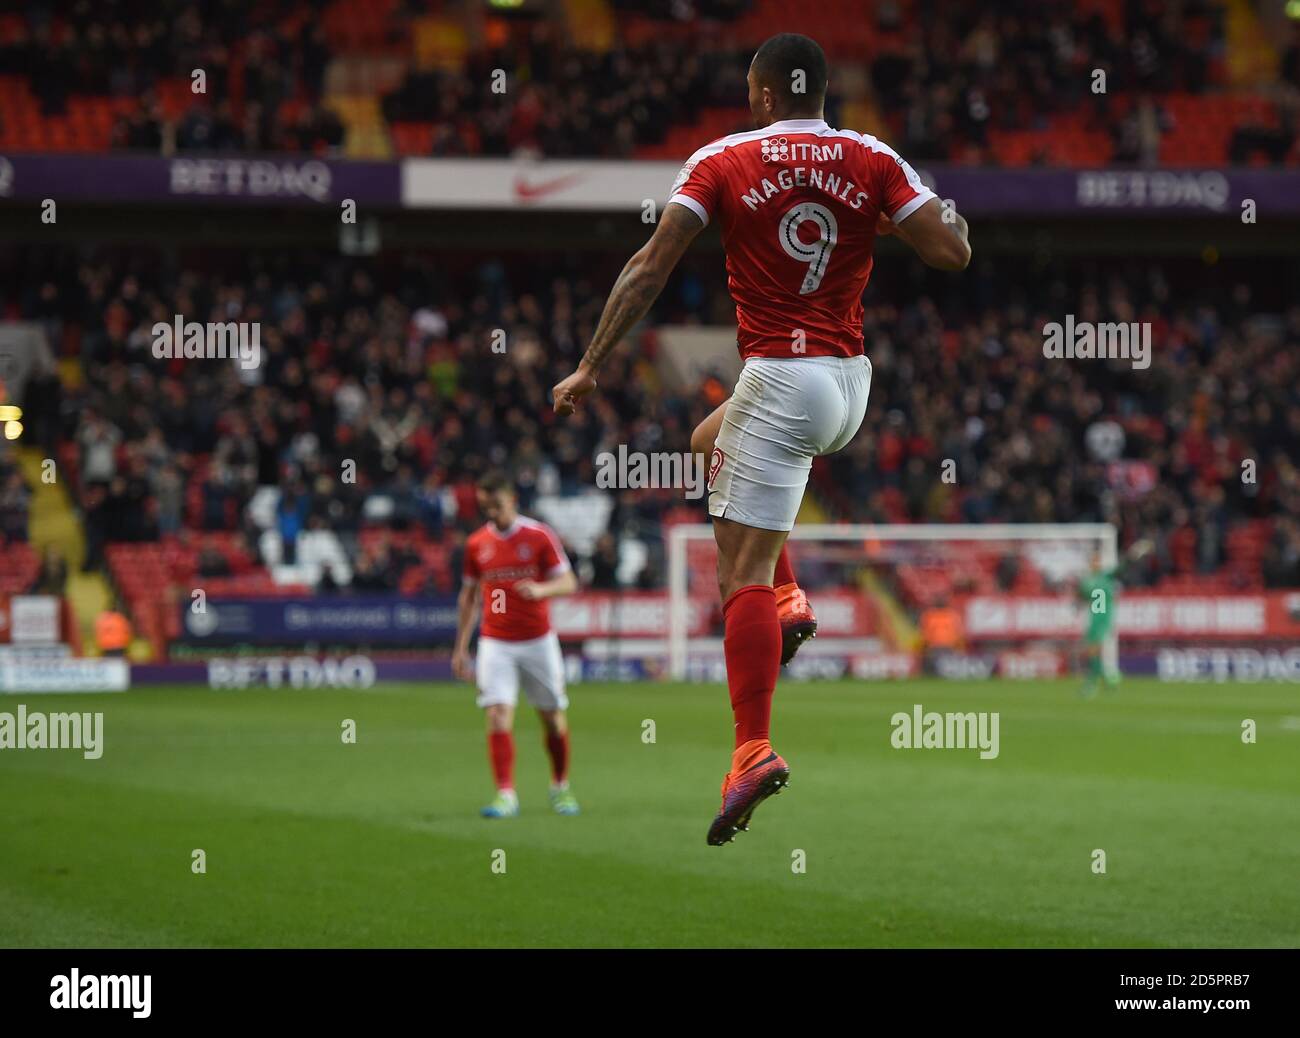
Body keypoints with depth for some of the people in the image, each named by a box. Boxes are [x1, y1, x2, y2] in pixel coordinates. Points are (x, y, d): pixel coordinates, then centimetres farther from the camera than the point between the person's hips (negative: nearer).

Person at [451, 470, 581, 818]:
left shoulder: (539, 535, -4)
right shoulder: (476, 544, 5)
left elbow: (568, 583, -5)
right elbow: (469, 597, 14)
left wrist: (541, 589, -27)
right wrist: (461, 647, 11)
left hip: (538, 641, -1)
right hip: (495, 643, 1)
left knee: (553, 718, 6)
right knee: (498, 717, -14)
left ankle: (560, 787, 26)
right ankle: (506, 796, -15)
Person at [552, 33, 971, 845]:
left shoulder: (723, 163, -2)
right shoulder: (873, 161, 4)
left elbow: (651, 267, -9)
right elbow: (953, 252, -5)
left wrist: (592, 367, -6)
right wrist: (943, 213, 19)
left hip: (778, 378, -5)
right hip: (852, 383, 5)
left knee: (744, 571, -6)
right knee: (716, 443, 33)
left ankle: (755, 748, -20)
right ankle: (785, 603, 18)